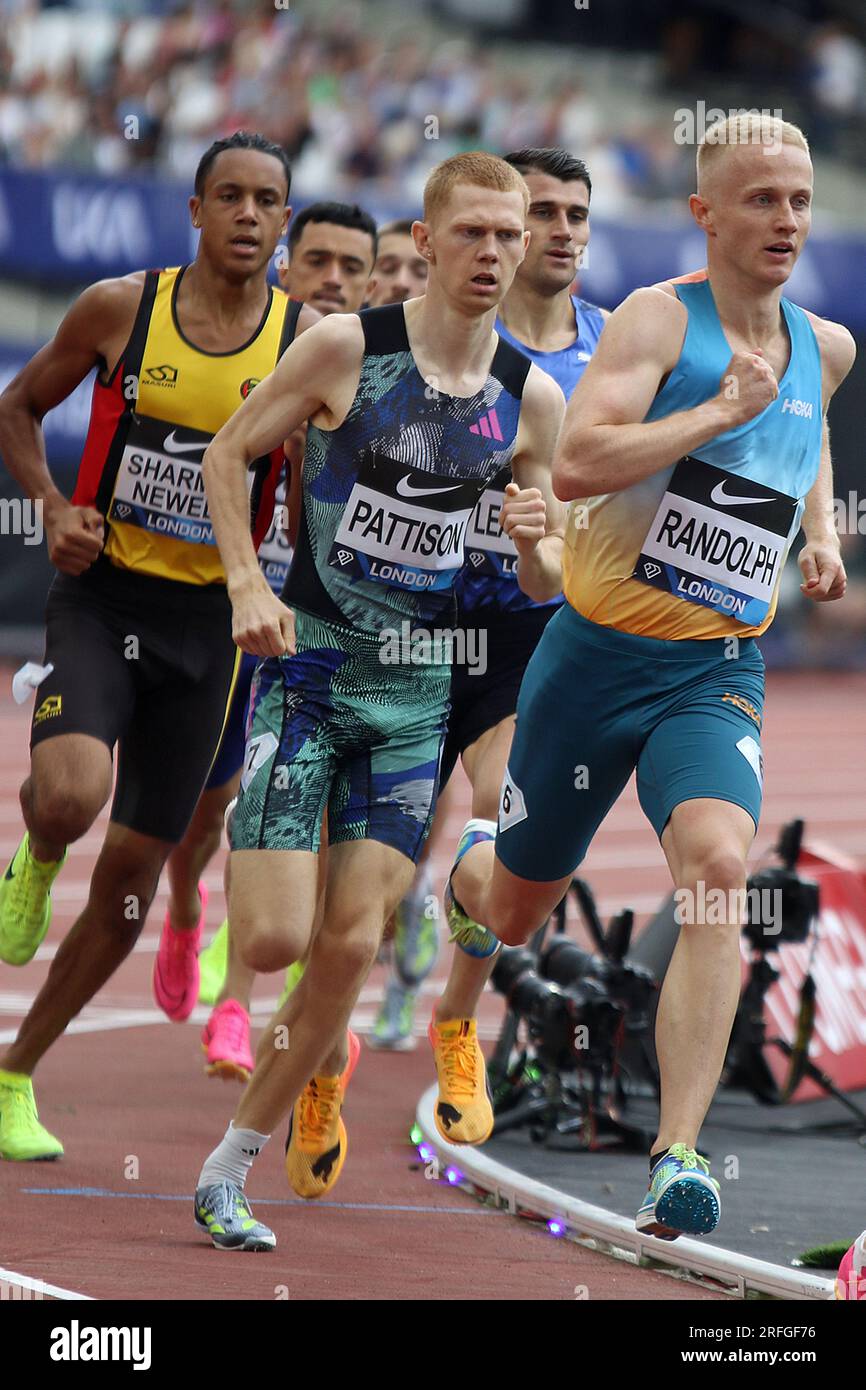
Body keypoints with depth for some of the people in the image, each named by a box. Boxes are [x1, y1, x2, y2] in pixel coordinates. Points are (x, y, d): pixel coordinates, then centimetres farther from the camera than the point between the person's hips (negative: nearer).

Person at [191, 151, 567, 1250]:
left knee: (353, 944, -3)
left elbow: (547, 586, 9)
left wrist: (535, 544, -15)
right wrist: (246, 585, -11)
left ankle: (228, 1170, 10)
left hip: (419, 686, 3)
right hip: (308, 663, -3)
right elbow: (228, 452, 1)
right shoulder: (346, 346, -10)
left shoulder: (532, 399, 1)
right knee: (273, 939, -14)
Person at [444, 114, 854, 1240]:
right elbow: (574, 466, -27)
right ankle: (469, 870, 56)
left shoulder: (825, 347, 7)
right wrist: (724, 409, -25)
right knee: (513, 913, 15)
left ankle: (678, 1161, -31)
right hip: (600, 652, -2)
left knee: (718, 864, -27)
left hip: (719, 673, 2)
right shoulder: (659, 320, -12)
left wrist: (822, 535, 14)